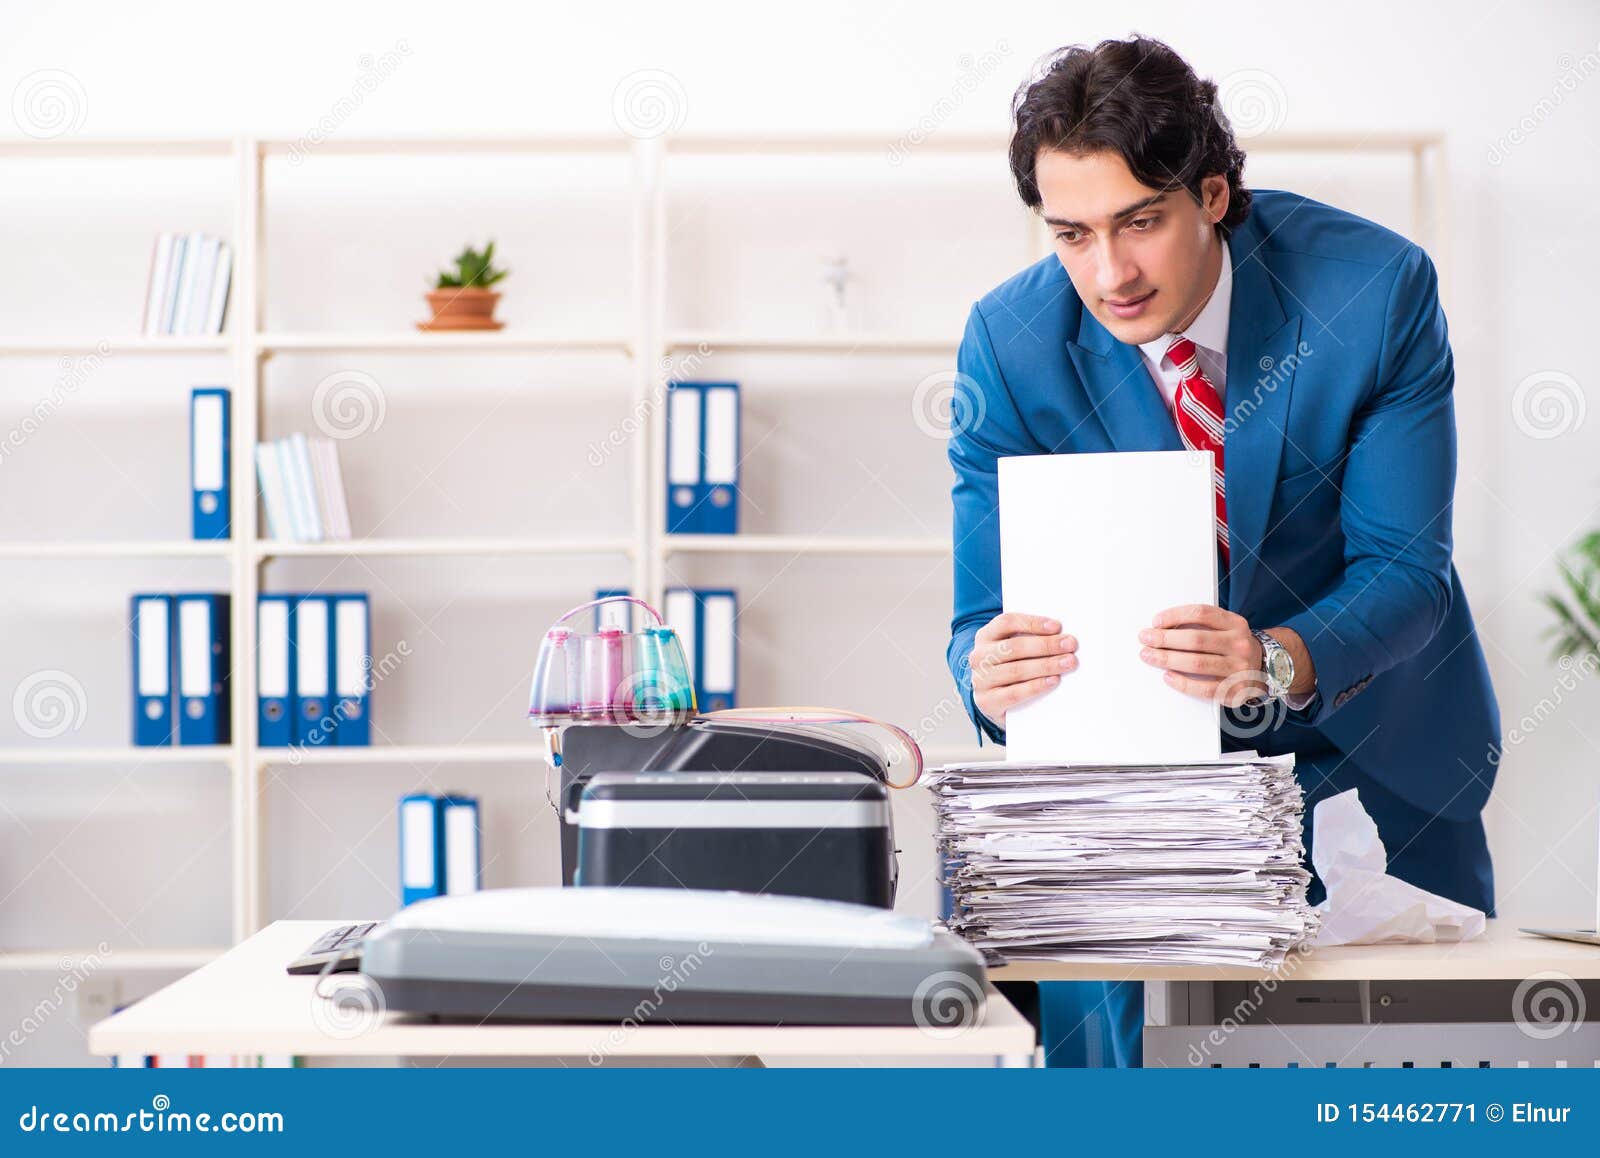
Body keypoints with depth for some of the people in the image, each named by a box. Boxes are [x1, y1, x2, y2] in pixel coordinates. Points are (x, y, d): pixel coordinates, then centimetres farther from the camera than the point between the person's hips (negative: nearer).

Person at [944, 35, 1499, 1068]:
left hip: (1376, 739, 0)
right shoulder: (1012, 343, -19)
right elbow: (986, 612, -17)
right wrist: (993, 676, -42)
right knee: (1092, 1013, -11)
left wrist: (1281, 662, -44)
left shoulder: (1376, 287, -23)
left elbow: (1407, 568, -23)